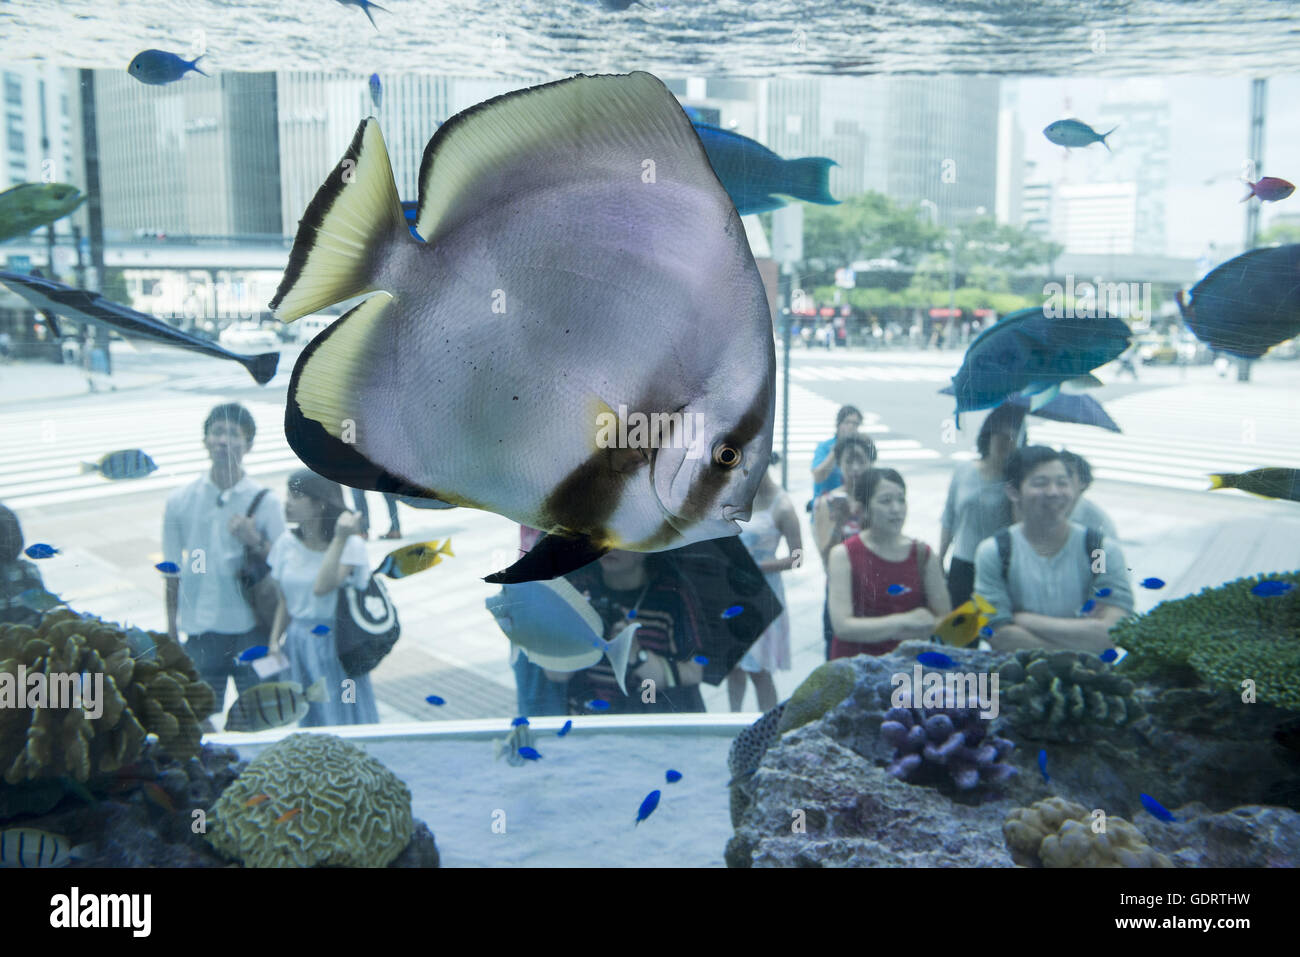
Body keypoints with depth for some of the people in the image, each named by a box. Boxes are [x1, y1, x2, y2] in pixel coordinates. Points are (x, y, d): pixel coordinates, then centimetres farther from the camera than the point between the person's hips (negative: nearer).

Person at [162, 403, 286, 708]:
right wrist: (171, 636, 8)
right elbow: (173, 574, 7)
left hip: (251, 630, -1)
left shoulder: (265, 502, -4)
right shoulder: (180, 501, 2)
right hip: (200, 633, 1)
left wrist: (255, 541, -19)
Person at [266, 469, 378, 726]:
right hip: (297, 643, 5)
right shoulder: (287, 543, 3)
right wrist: (274, 643, 1)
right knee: (307, 723, 15)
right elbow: (284, 602, 10)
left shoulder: (350, 545, -13)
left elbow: (322, 587, -30)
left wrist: (340, 538, -31)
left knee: (345, 721, 4)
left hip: (334, 644, -5)